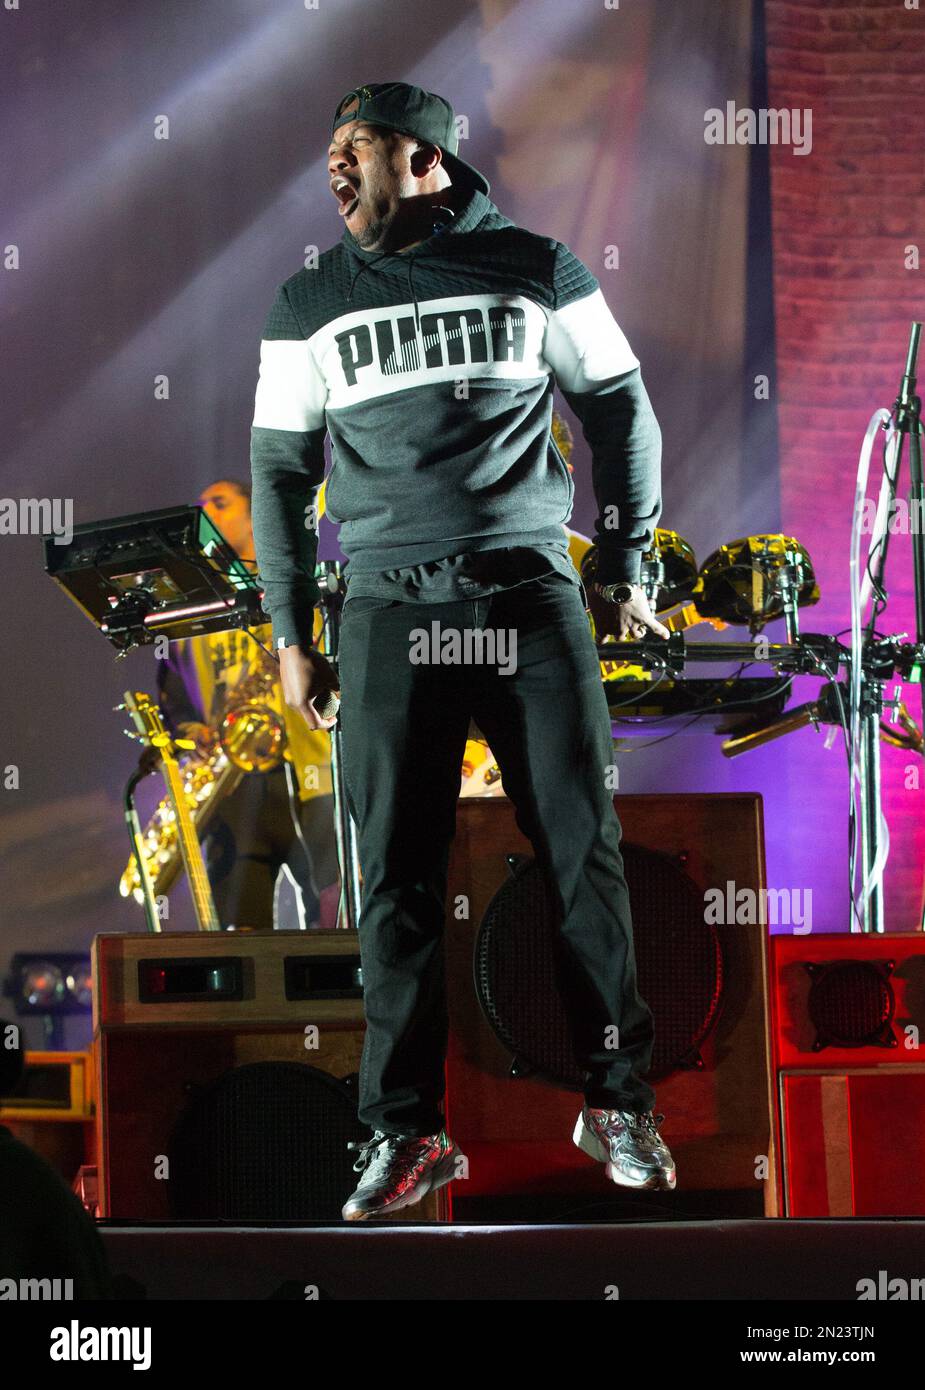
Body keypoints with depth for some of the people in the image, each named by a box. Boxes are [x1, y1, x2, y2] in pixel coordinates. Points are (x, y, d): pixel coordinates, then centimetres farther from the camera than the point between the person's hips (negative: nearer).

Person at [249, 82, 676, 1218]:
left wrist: (627, 569, 10)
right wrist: (291, 636, 10)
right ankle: (404, 1130, 4)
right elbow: (280, 472, 14)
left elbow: (620, 408, 12)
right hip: (390, 612, 1)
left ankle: (618, 1101, 10)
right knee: (397, 877, -2)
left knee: (585, 850, -2)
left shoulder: (534, 270, 6)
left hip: (531, 596, -1)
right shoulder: (310, 304, 11)